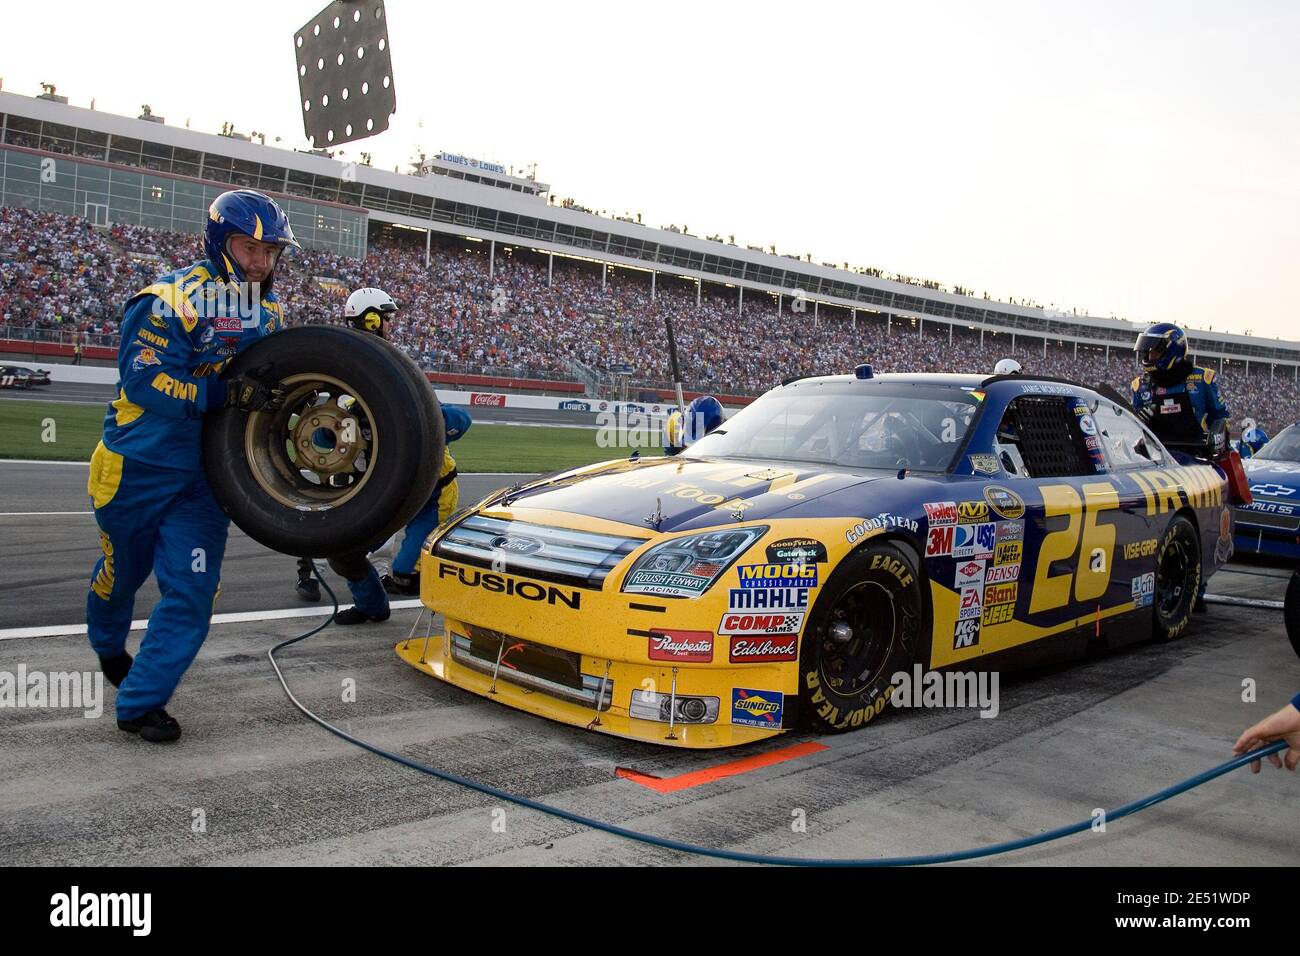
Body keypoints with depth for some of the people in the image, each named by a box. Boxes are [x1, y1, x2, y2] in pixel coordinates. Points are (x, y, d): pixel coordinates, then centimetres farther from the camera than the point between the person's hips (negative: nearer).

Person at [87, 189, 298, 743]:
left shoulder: (268, 312, 4)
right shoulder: (169, 299, -18)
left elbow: (268, 381, 16)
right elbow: (144, 381, -26)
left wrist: (289, 395, -5)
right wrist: (225, 394, -35)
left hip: (208, 472, 5)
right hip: (138, 466, -4)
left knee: (193, 591, -5)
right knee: (121, 570, 18)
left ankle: (141, 700, 7)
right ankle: (108, 645, 50)